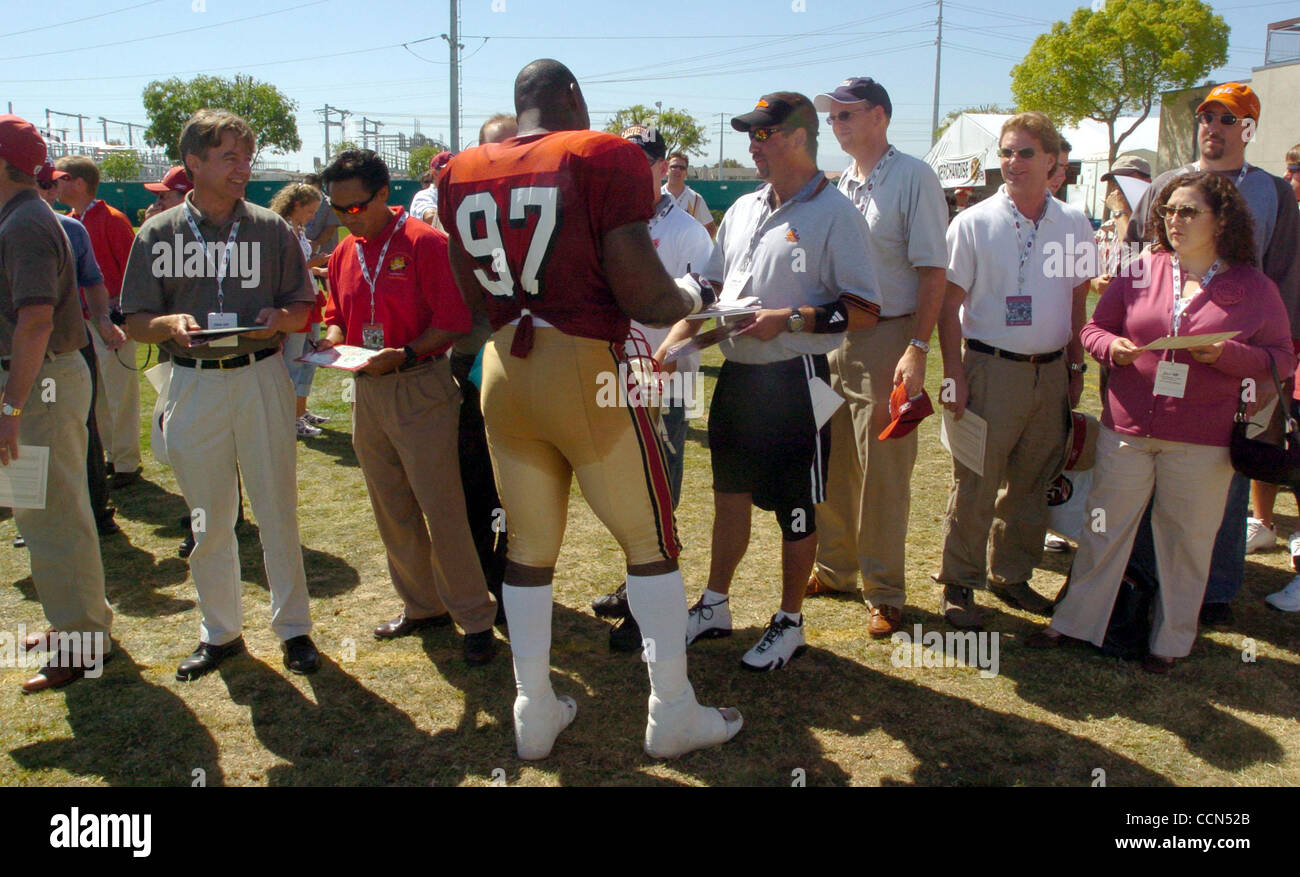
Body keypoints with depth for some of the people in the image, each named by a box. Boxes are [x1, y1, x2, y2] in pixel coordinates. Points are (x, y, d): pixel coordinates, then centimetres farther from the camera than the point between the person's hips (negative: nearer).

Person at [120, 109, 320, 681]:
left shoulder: (272, 229, 4)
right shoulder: (158, 235, 4)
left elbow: (303, 308, 7)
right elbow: (136, 322, 4)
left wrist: (280, 319, -15)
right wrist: (172, 324, -18)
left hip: (261, 379, 0)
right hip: (194, 385, 1)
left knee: (277, 510, 4)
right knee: (208, 519, 9)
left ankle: (293, 628, 17)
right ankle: (219, 632, 25)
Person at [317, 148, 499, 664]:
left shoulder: (425, 243, -9)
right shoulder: (343, 255, 11)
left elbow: (453, 322, -13)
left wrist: (405, 355, -26)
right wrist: (332, 343, 0)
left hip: (421, 390, -7)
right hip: (366, 393, 7)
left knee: (441, 510, -5)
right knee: (392, 510, 14)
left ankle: (475, 619, 6)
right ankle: (421, 606, 29)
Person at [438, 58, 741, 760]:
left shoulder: (463, 173, 7)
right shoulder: (604, 158, -9)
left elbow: (475, 295, 14)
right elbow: (644, 295, -13)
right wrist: (694, 298, 7)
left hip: (503, 370, 6)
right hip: (585, 368, -5)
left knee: (529, 545, 15)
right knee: (650, 540, 9)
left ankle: (534, 714, 26)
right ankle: (673, 715, 18)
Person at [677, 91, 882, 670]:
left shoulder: (835, 214, -10)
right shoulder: (743, 210, 12)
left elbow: (865, 312, -15)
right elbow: (713, 289, 20)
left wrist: (789, 319, -22)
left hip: (793, 379, -7)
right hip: (736, 373, 7)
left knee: (796, 510, 7)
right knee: (730, 493, 17)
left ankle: (789, 623, 23)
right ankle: (715, 606, 33)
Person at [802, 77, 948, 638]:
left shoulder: (913, 179, -6)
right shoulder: (839, 185, 14)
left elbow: (933, 271, -10)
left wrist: (917, 348, -18)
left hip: (886, 340, -7)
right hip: (830, 339, 7)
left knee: (882, 473, -2)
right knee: (830, 462, 12)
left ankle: (884, 592, 11)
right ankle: (834, 568, 28)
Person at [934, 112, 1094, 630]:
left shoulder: (1074, 225, 7)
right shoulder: (974, 223, -4)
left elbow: (1079, 301, 15)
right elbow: (949, 304, -5)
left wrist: (1076, 367, 10)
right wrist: (953, 374, -11)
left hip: (1051, 372, 4)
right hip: (991, 368, -4)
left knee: (1031, 484, 12)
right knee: (976, 484, -1)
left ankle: (1012, 576, 27)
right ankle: (959, 584, 12)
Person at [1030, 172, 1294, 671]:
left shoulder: (1253, 288, 2)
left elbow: (1281, 358, 2)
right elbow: (1095, 327, 10)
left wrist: (1226, 354, -16)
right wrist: (1113, 348, -13)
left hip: (1201, 442, -1)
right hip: (1127, 427, 2)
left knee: (1186, 540, 8)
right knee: (1105, 527, 9)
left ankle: (1171, 639, 25)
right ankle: (1076, 621, 22)